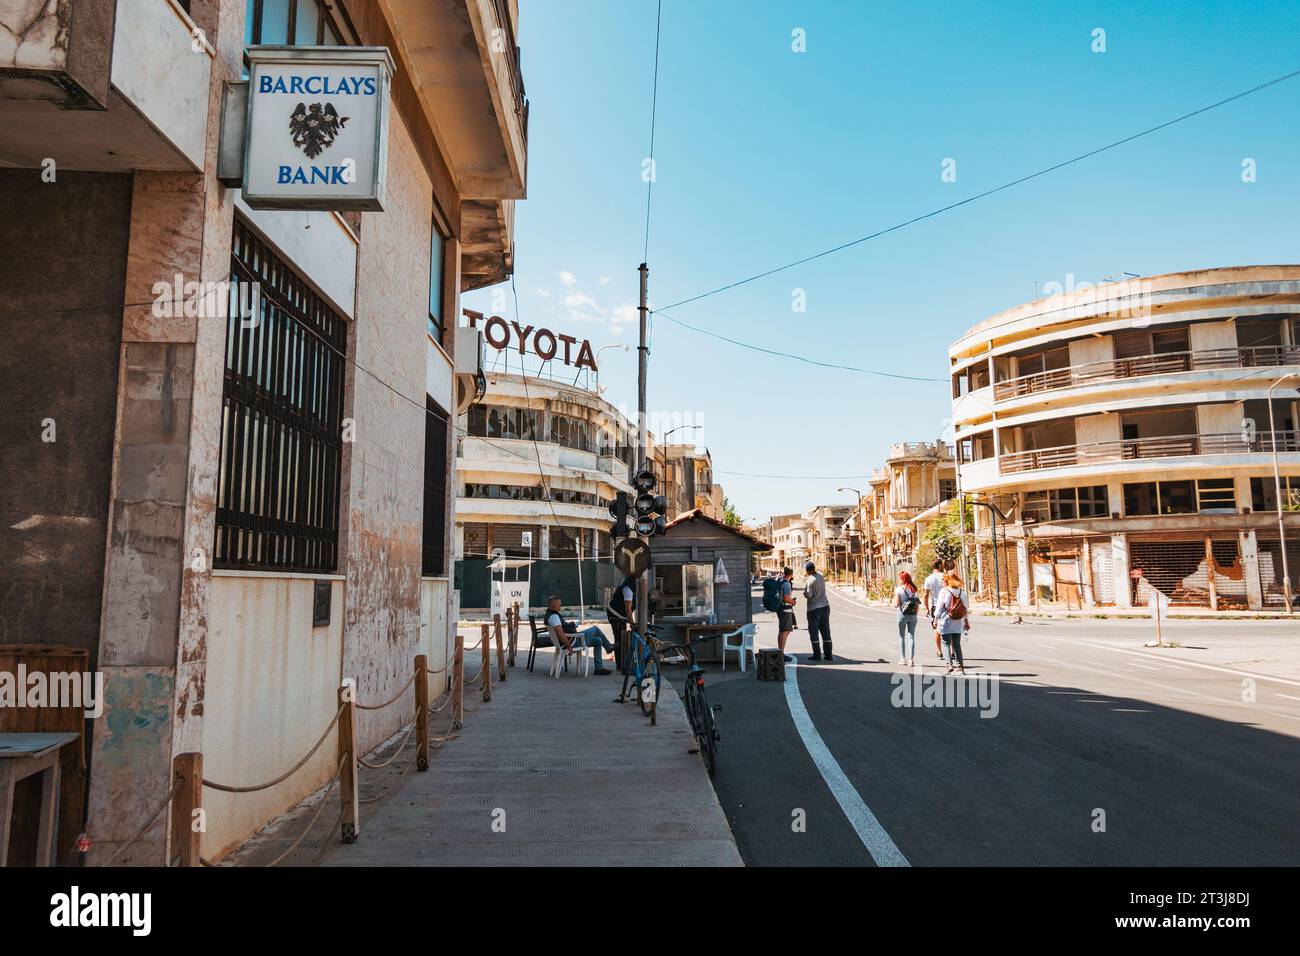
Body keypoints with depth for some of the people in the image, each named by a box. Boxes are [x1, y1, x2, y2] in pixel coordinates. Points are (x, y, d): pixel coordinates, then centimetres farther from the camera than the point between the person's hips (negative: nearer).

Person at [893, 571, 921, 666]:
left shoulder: (898, 589, -7)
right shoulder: (914, 589, 5)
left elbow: (896, 604, -9)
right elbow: (918, 606, 3)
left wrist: (894, 596, 8)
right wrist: (915, 613, 14)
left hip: (902, 614, -3)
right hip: (913, 615, 3)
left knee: (901, 636, 7)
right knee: (912, 636, 6)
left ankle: (902, 659, 6)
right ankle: (911, 659, 3)